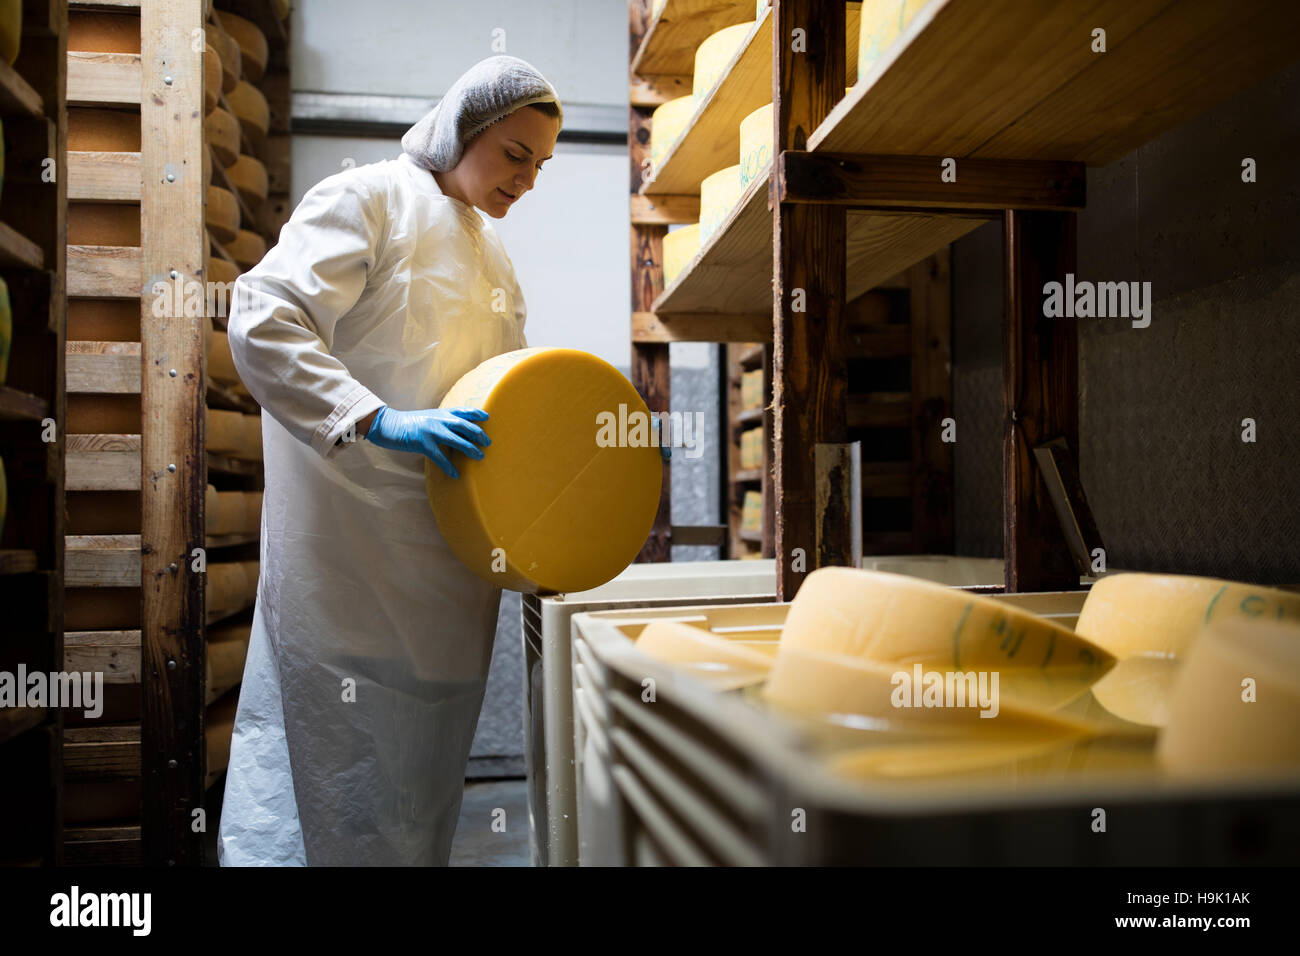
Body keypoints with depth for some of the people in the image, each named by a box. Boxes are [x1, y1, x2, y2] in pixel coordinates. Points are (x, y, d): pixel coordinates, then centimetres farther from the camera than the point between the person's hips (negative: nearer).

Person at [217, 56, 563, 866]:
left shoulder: (491, 252, 19)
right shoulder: (365, 199, -4)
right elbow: (263, 322, -16)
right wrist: (378, 423, -27)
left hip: (452, 546, 7)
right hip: (353, 533, -7)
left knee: (427, 741, 13)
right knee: (342, 733, -1)